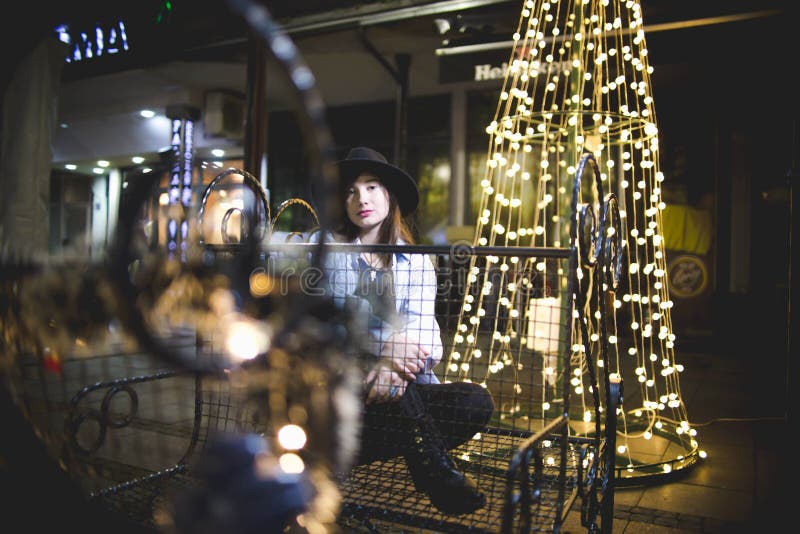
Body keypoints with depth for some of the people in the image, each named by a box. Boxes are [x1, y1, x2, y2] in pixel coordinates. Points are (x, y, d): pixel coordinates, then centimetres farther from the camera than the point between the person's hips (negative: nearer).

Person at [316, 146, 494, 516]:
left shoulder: (417, 262, 9)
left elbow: (425, 335, -6)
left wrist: (393, 368, -30)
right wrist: (385, 344, -26)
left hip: (401, 392, 3)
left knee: (477, 401, -22)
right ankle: (438, 471, -23)